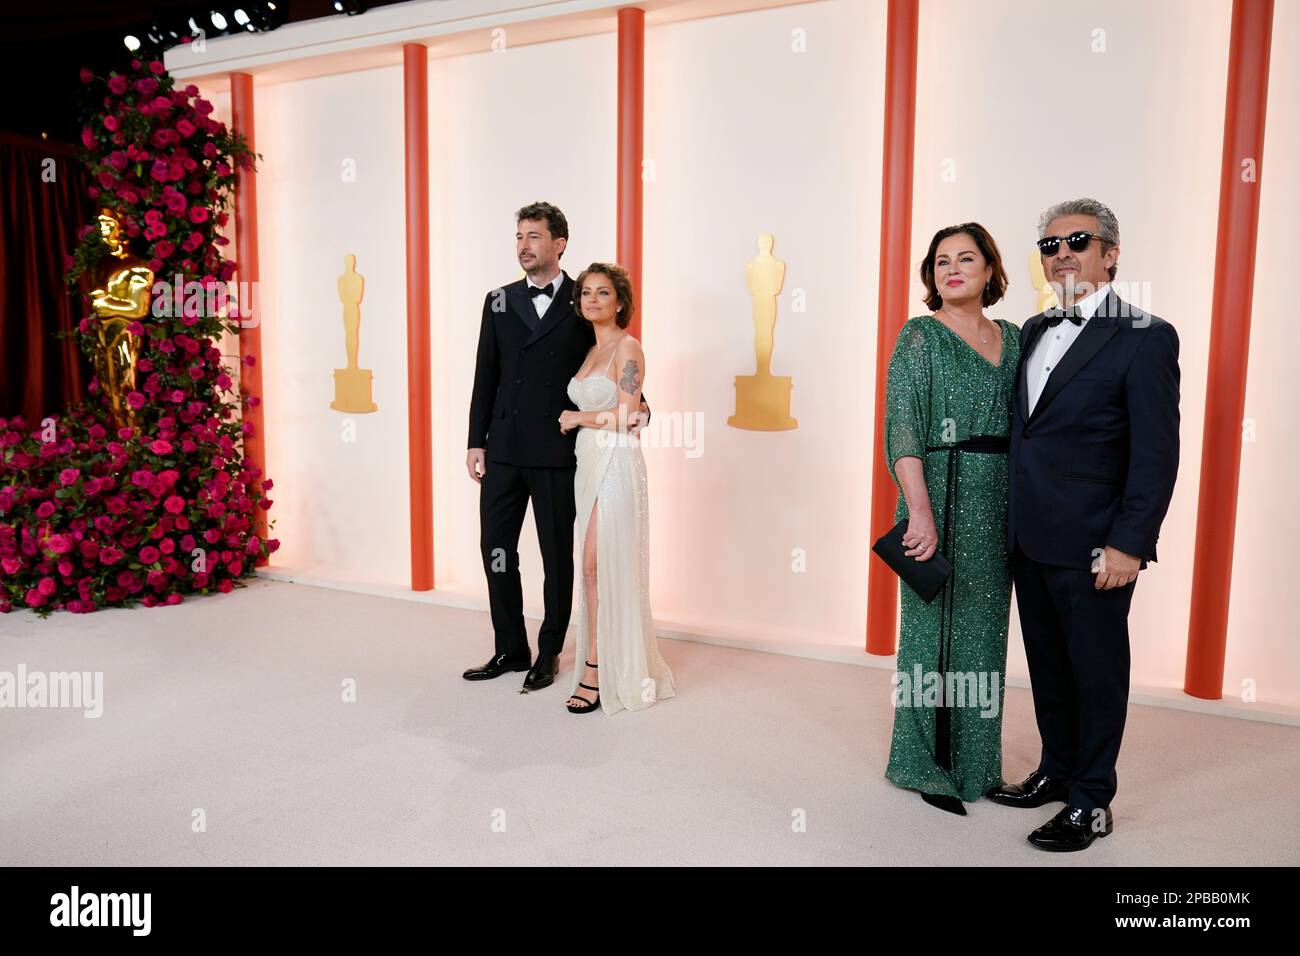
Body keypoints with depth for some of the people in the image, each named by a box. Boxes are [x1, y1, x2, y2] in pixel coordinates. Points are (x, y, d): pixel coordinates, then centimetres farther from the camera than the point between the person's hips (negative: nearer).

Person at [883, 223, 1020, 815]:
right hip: (939, 497, -5)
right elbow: (902, 429, -12)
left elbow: (1023, 426, 12)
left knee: (984, 628, 12)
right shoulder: (920, 337, -4)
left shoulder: (1012, 338, 12)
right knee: (937, 626, 3)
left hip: (1000, 504, 5)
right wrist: (919, 510, -21)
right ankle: (928, 763, 18)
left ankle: (973, 760, 27)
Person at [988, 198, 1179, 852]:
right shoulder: (1034, 331, 13)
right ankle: (1056, 771, 35)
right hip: (1028, 537, 7)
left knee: (1096, 670, 7)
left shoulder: (1146, 338, -8)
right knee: (1047, 663, 18)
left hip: (1092, 545, -7)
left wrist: (1129, 543, -17)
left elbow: (1157, 453, -12)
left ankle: (1091, 803, 21)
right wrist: (1013, 521, 11)